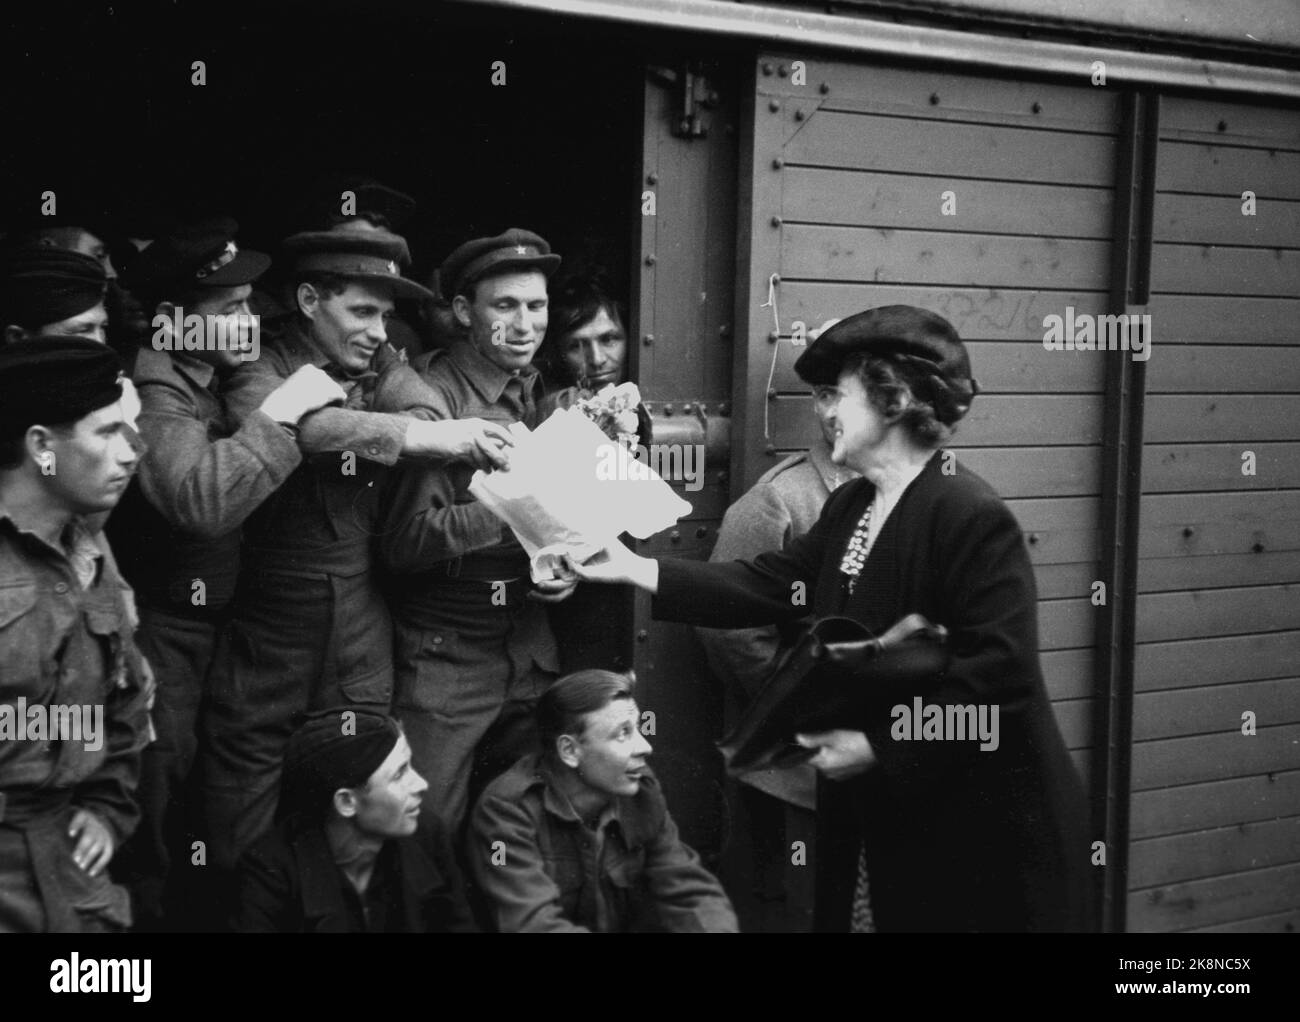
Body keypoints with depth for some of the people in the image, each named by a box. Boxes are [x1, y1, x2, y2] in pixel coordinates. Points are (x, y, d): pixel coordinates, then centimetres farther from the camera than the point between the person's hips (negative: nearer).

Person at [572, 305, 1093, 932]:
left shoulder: (971, 517, -19)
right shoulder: (850, 508, 10)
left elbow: (997, 673, -24)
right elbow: (763, 586, 10)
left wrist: (877, 747, -22)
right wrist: (632, 568, 6)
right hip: (878, 817, 8)